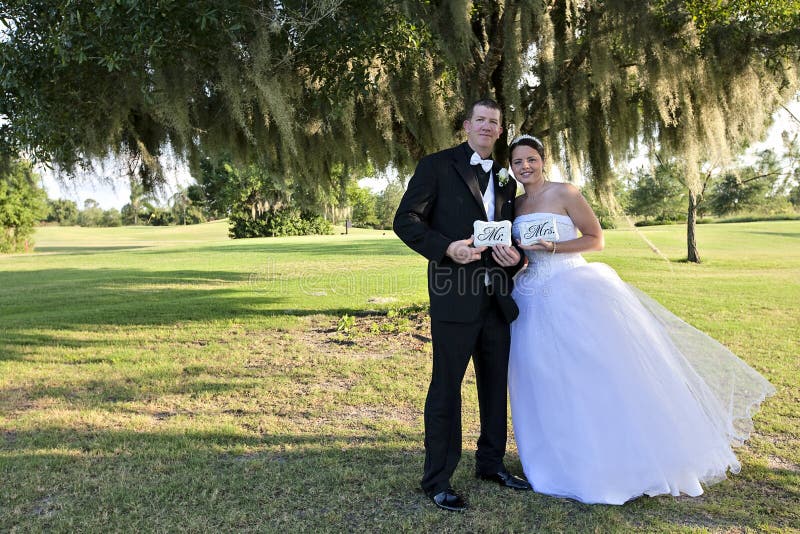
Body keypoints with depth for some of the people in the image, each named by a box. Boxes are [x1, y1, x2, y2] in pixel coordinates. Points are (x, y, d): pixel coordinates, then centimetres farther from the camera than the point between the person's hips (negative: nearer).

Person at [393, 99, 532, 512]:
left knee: (496, 384, 16)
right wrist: (447, 247, -20)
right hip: (455, 296, -6)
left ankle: (490, 463, 34)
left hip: (497, 298, 6)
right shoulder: (437, 166, -1)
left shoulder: (505, 180, 16)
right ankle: (437, 479, 15)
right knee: (446, 387, 1)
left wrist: (515, 256, -1)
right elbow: (405, 220, -7)